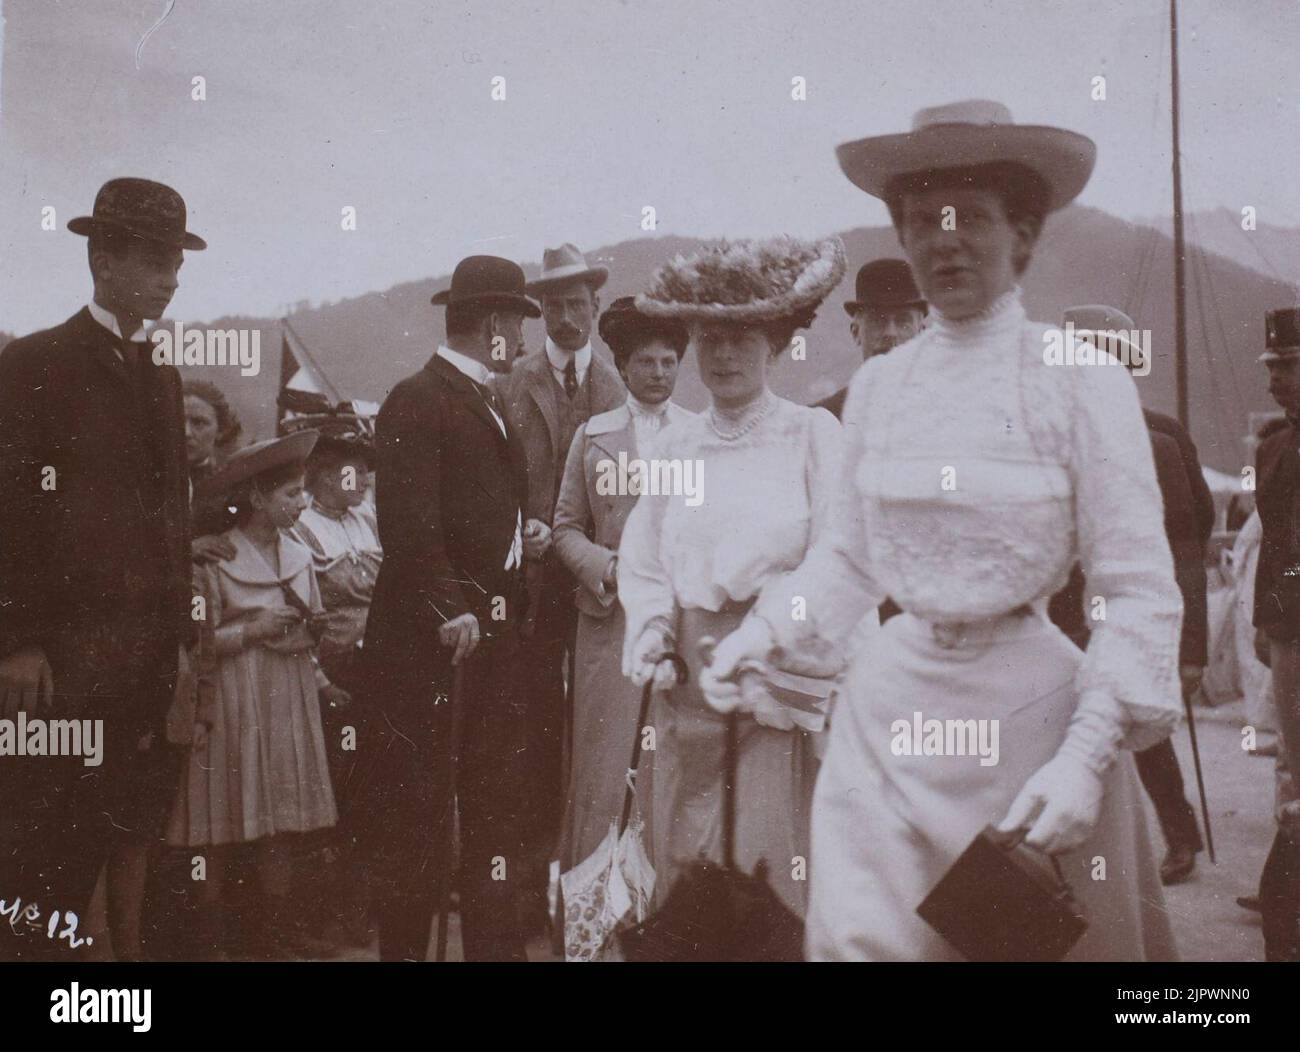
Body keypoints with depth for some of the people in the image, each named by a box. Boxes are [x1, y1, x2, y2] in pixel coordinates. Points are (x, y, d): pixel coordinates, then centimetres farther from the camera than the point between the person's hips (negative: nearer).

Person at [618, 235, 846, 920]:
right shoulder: (669, 449, 12)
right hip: (688, 694, 4)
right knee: (683, 875, 9)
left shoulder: (813, 435, 0)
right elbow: (642, 566, 10)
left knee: (772, 875, -2)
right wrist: (655, 642, -6)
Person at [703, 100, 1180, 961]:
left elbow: (1141, 593, -9)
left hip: (1027, 702, -3)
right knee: (860, 939, 5)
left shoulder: (1082, 383, -8)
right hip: (893, 700, 3)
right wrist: (761, 633, 0)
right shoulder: (878, 386, 4)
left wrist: (1086, 757, -16)